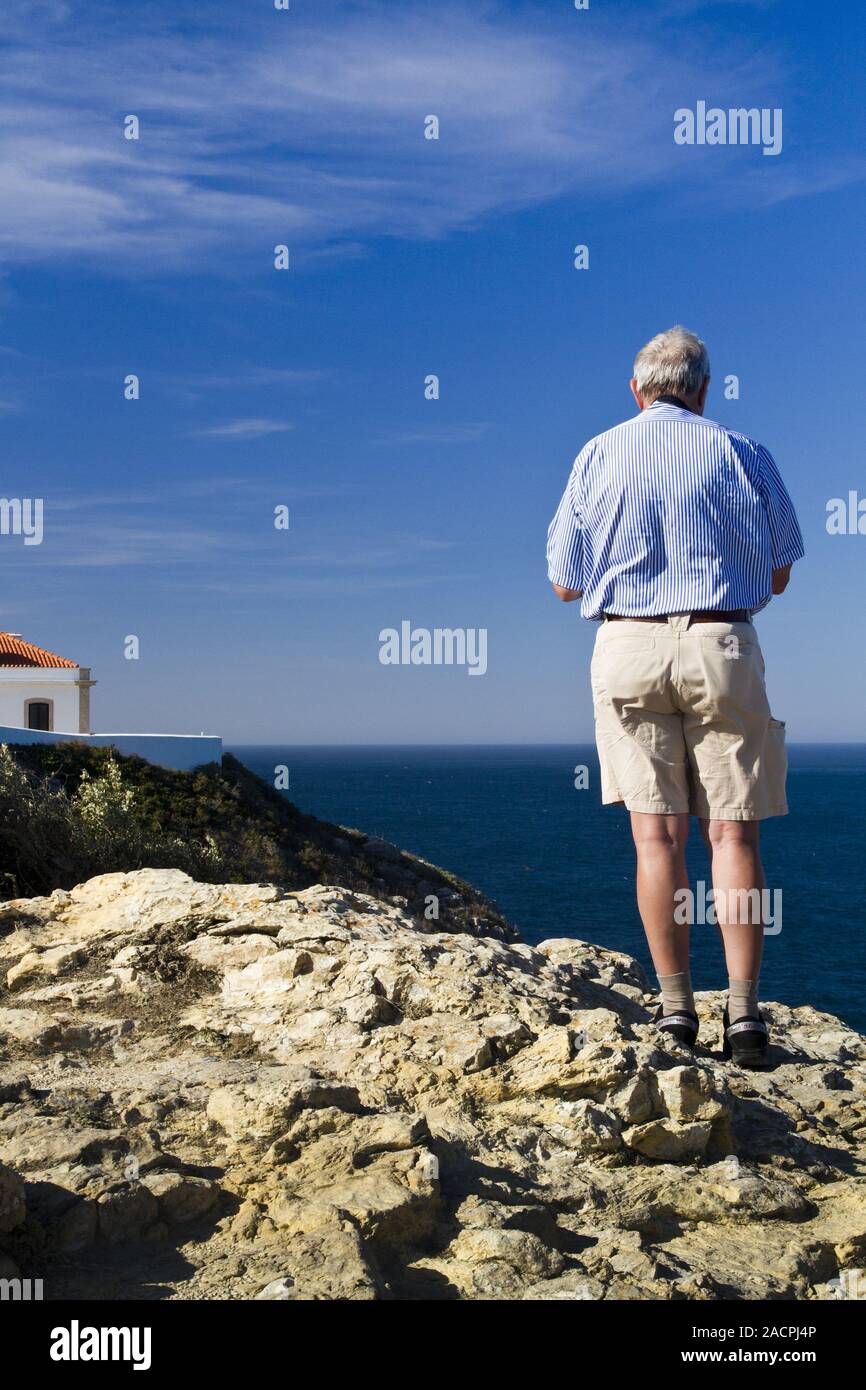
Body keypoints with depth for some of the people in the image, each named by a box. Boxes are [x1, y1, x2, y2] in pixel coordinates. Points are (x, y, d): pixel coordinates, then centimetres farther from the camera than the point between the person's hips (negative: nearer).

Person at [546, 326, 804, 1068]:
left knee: (658, 835, 4)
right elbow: (778, 574, 9)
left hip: (628, 647, 1)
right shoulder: (741, 453, 3)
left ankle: (676, 1008, 6)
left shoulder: (599, 456, 5)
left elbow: (565, 582, 7)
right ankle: (743, 1012, -1)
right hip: (721, 646, -1)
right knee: (732, 834, 2)